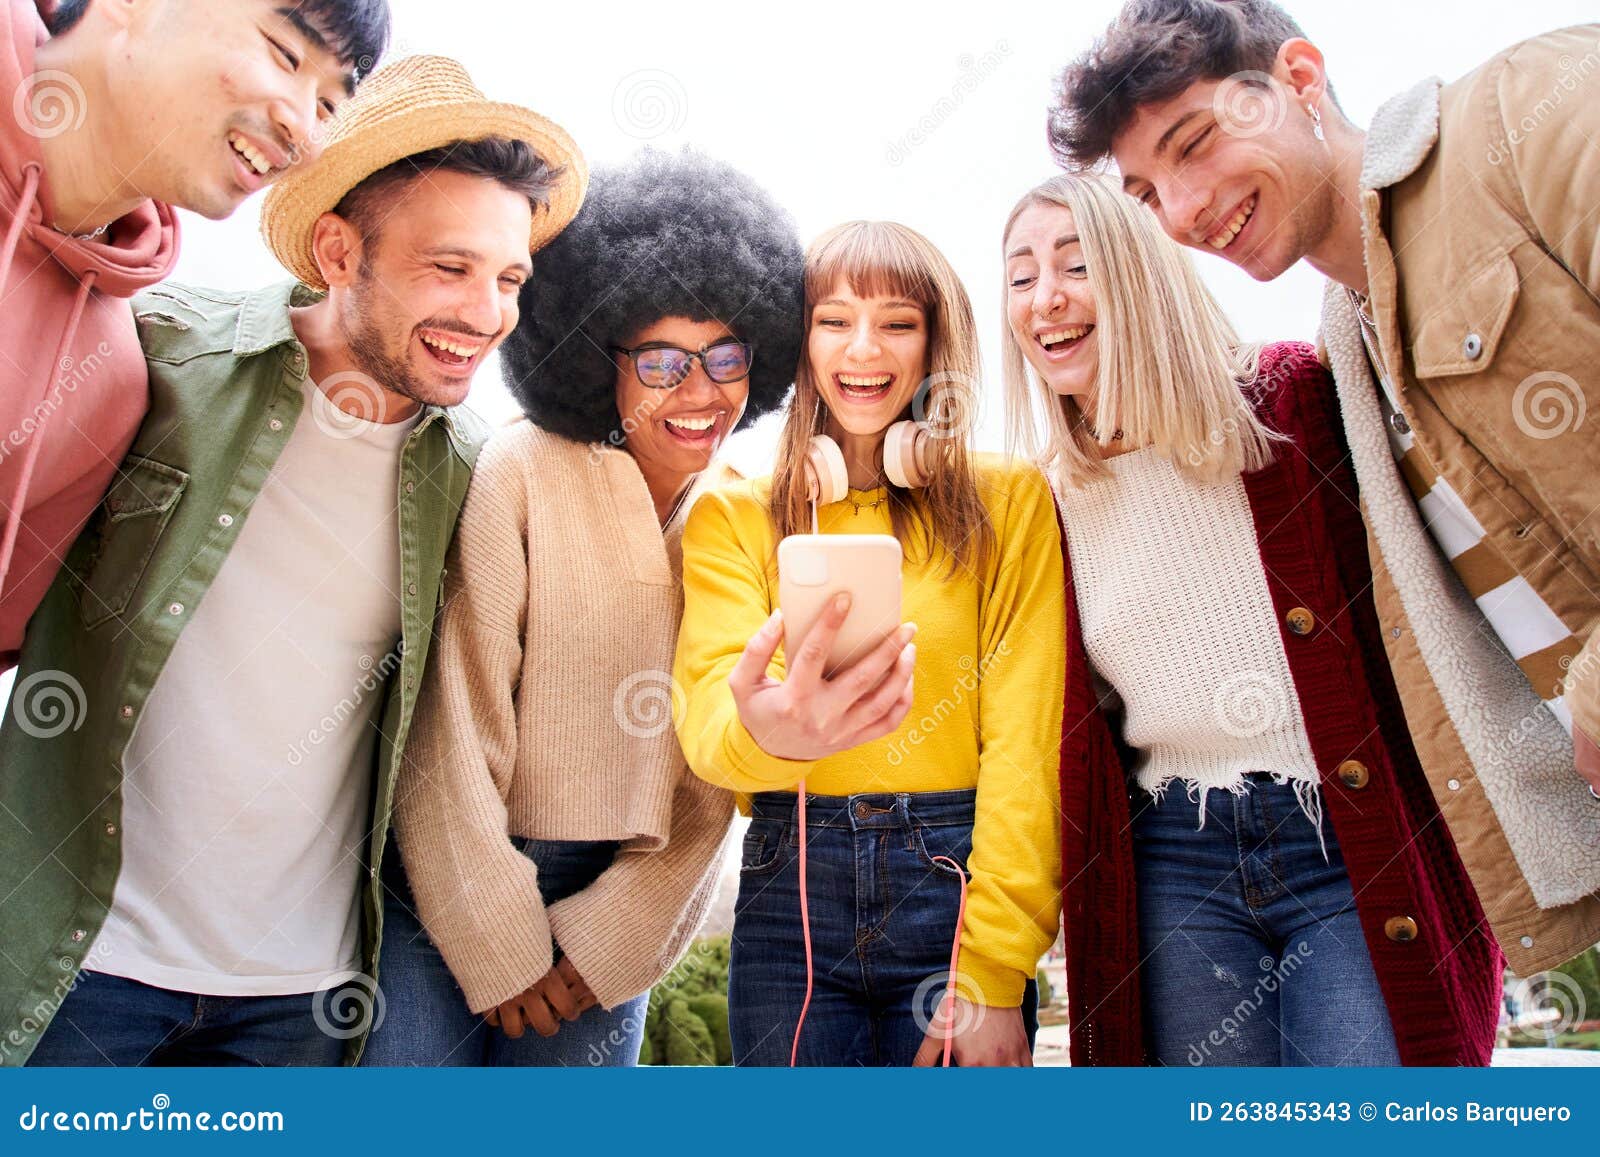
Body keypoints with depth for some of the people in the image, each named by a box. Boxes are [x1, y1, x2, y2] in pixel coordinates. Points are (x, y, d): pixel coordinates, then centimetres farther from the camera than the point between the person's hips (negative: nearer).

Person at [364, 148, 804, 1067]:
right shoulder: (521, 472, -10)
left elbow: (719, 771, 2)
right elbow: (454, 723, -10)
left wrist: (614, 939, -2)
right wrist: (497, 940, -8)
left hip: (618, 909, 3)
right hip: (446, 892, -2)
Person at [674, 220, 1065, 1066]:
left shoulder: (1007, 500, 1)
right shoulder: (733, 513, 4)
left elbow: (1024, 743, -4)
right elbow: (706, 714, -9)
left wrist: (992, 976, -11)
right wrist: (764, 732, -33)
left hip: (957, 880, -1)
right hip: (791, 891, 1)